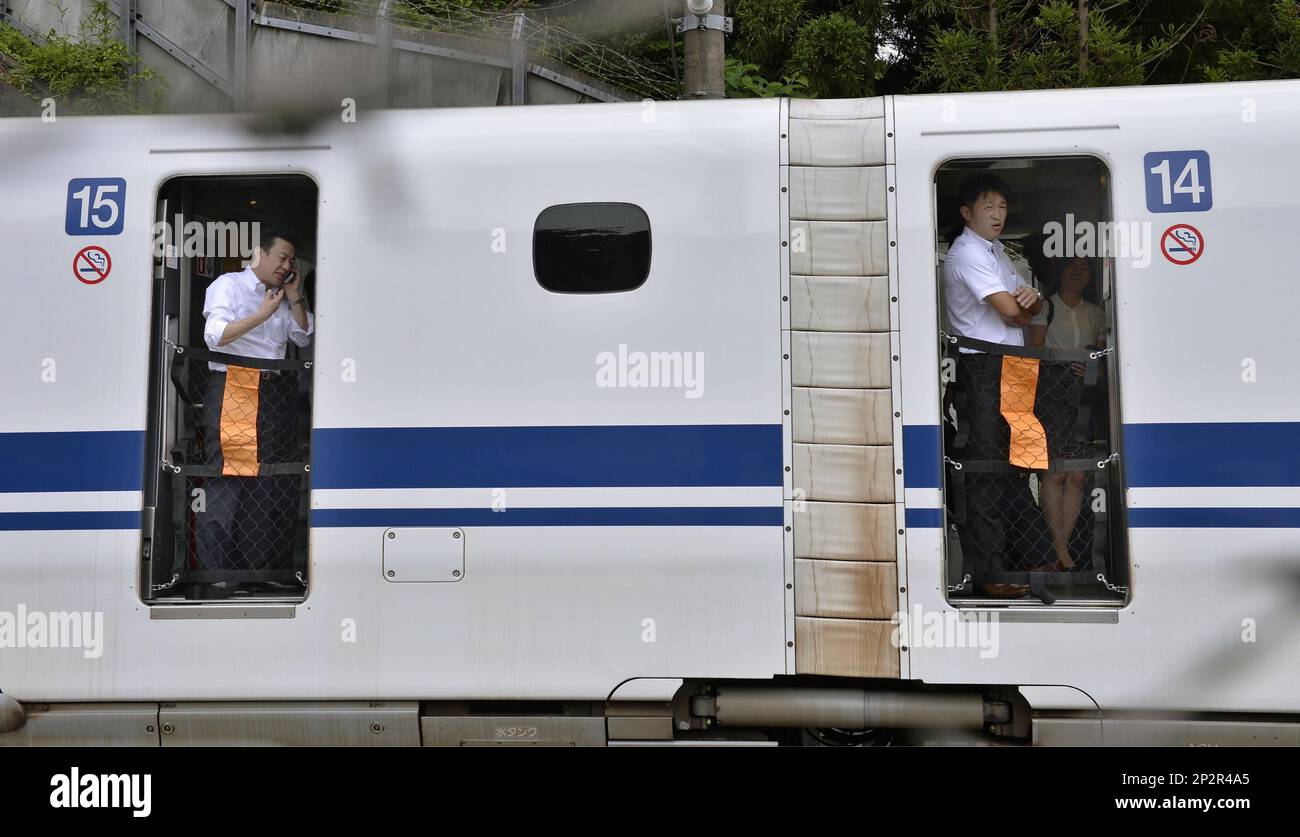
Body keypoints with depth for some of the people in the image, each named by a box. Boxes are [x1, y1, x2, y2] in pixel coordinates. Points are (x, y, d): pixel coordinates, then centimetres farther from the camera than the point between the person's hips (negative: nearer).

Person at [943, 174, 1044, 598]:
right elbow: (1009, 311, -18)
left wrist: (1032, 298, -10)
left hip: (1008, 365, 10)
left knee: (1007, 461, 12)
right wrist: (1025, 309, 6)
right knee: (987, 464, -9)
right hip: (983, 367, -9)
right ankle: (988, 570, -7)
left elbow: (1026, 307, 14)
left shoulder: (996, 251, 20)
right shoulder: (967, 253, -11)